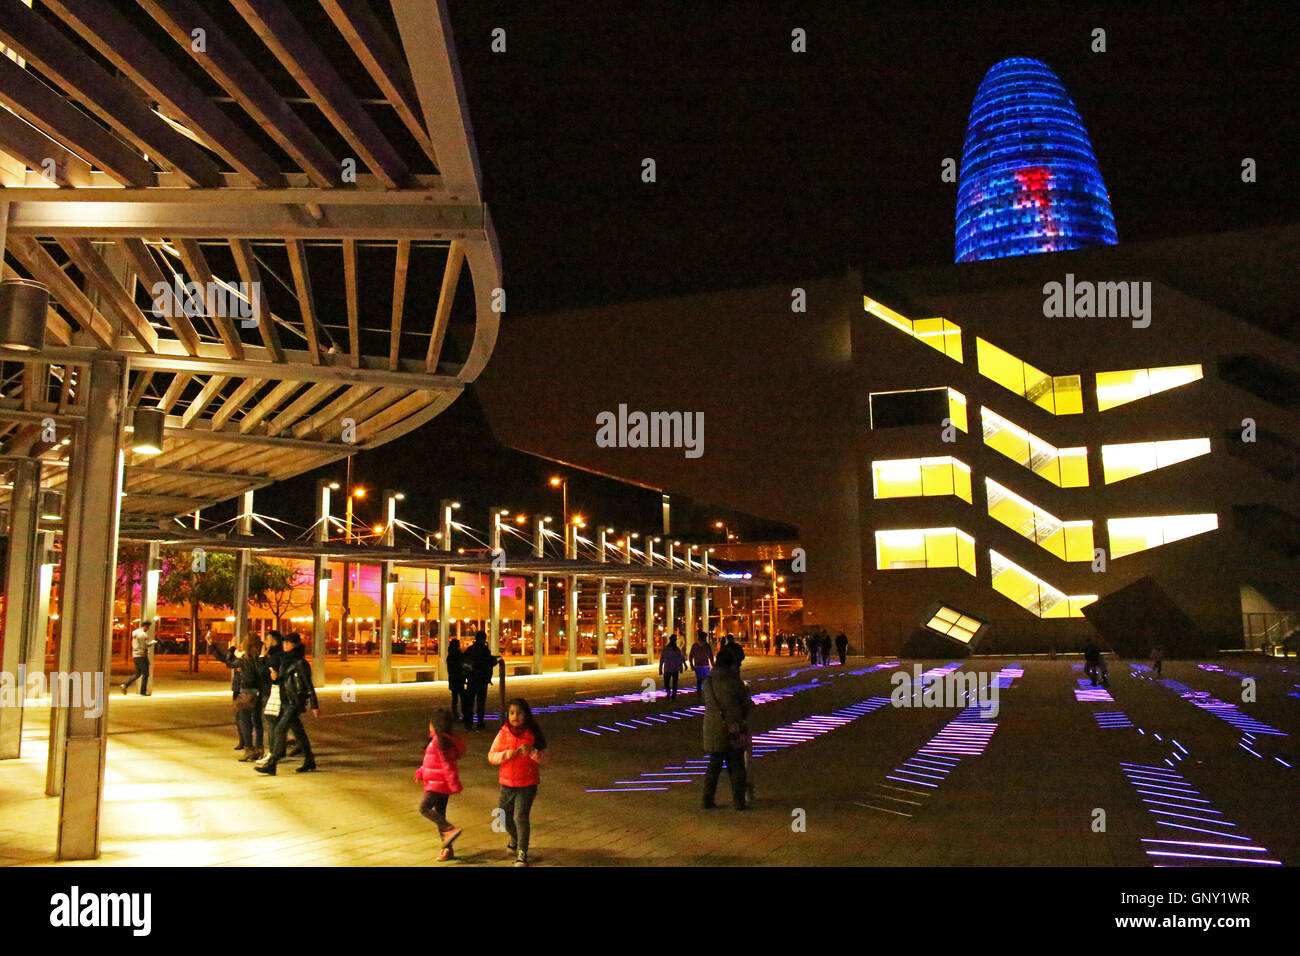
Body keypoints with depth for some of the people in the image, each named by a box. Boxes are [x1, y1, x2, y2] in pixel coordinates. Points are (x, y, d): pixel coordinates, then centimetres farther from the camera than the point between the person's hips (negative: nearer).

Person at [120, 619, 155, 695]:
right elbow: (146, 645, -20)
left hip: (135, 656, 9)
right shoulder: (142, 634, -15)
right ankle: (143, 691, 3)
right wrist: (153, 642, -1)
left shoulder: (134, 633, 15)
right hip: (142, 656, -9)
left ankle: (125, 685, 2)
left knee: (138, 674, 17)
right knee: (145, 674, 1)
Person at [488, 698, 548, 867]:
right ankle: (515, 838, 48)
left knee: (520, 816, -14)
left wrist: (532, 752, -25)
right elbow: (491, 756, -2)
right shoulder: (503, 733, -3)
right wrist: (506, 754, -19)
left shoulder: (533, 734, -7)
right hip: (507, 783, 4)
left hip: (527, 784, -4)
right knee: (505, 815, 17)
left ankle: (522, 853, 0)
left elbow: (543, 758, -5)